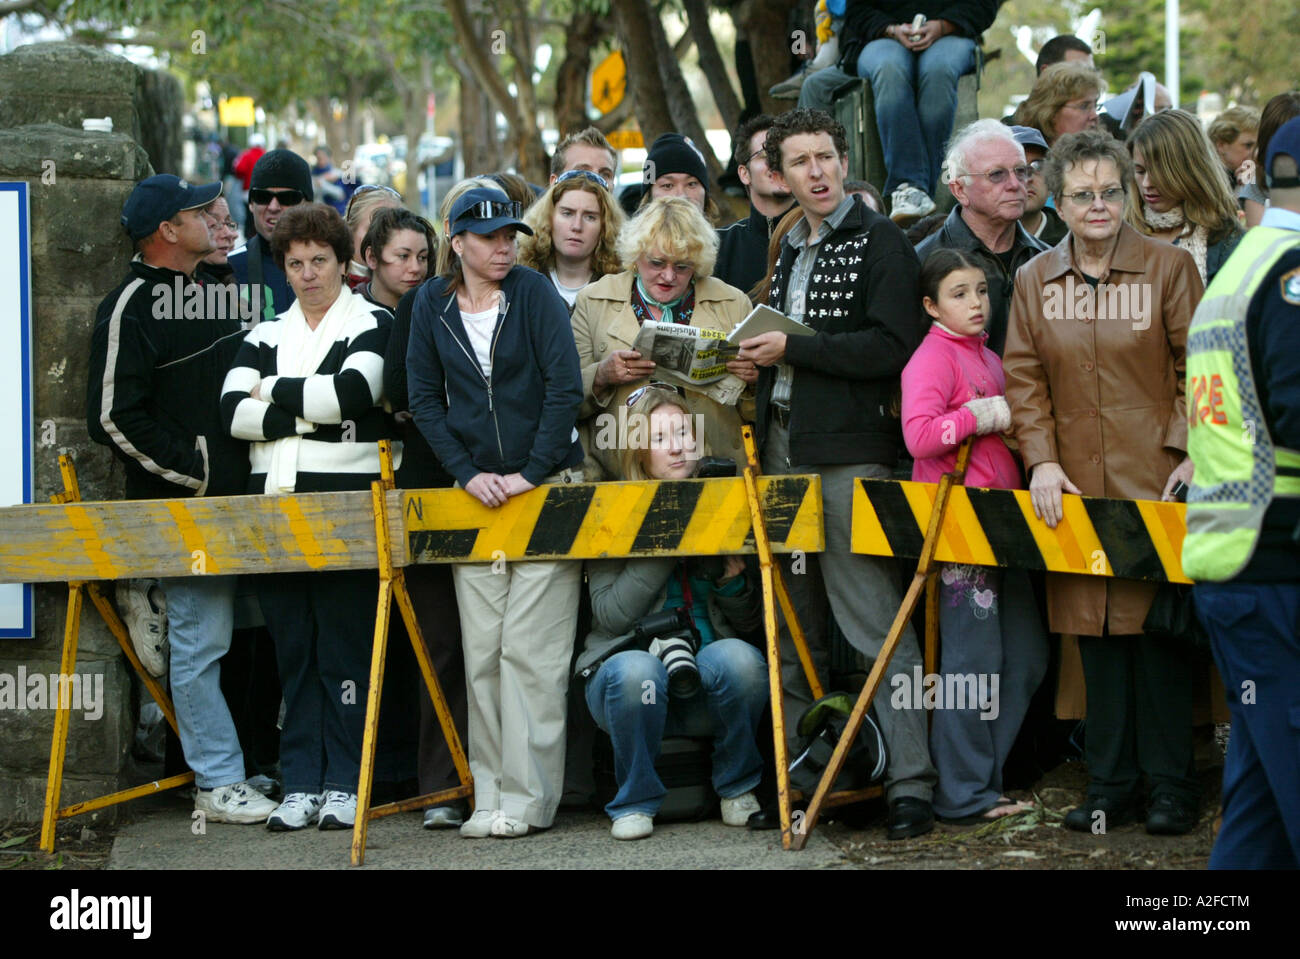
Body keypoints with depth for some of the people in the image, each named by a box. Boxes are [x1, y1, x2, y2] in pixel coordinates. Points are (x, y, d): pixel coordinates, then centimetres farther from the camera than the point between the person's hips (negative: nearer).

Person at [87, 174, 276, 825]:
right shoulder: (131, 306, -10)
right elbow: (113, 417, -15)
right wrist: (195, 474, -14)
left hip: (235, 496, 8)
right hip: (183, 504, -8)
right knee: (201, 640, -5)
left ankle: (239, 766, 21)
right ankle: (217, 785, 1)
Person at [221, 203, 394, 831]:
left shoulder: (372, 324, 6)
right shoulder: (265, 337, 17)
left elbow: (354, 390, -14)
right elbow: (234, 413, 1)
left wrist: (277, 392, -4)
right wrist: (317, 412, -8)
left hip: (346, 500, -4)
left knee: (344, 648, -5)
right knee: (292, 650, 4)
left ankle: (344, 784, 0)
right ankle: (300, 785, 8)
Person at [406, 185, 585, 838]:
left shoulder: (534, 293, -3)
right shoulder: (432, 305, 6)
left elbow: (566, 387, -8)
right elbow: (425, 399, 7)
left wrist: (530, 473, -11)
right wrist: (468, 473, -4)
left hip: (546, 487, -3)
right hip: (476, 492, 3)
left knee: (530, 649, -7)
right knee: (482, 654, 1)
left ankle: (527, 797, -4)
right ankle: (491, 795, 6)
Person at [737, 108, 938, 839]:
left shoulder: (880, 241, -5)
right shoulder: (787, 250, 18)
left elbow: (893, 347, -16)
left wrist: (794, 348, -14)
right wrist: (758, 355, 9)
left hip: (849, 455, -8)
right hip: (784, 448, 8)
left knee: (878, 628, -10)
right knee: (793, 630, 12)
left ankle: (911, 786, -9)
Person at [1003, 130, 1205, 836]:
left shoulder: (1169, 267, 0)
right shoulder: (1034, 280, 9)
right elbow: (1023, 376, 8)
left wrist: (1192, 455, -10)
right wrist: (1041, 459, -4)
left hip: (1155, 481, -3)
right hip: (1074, 486, 3)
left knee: (1155, 624, -2)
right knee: (1095, 630, 5)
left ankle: (1171, 785, 7)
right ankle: (1109, 786, 12)